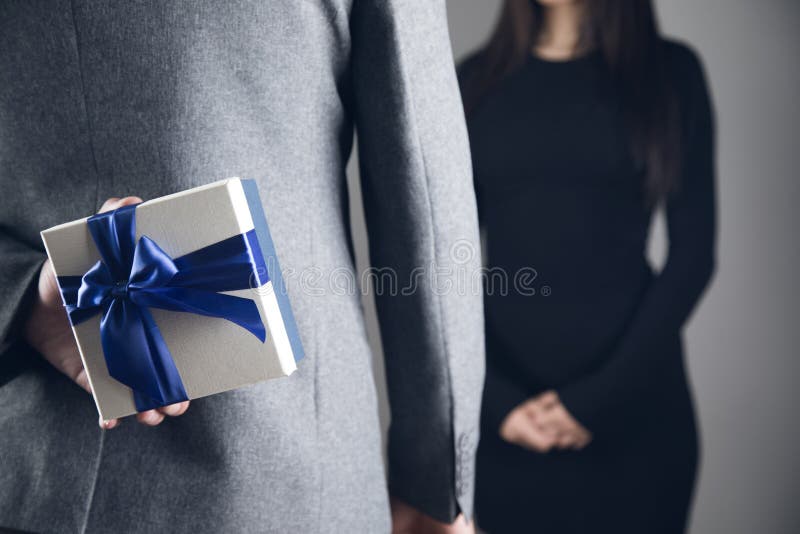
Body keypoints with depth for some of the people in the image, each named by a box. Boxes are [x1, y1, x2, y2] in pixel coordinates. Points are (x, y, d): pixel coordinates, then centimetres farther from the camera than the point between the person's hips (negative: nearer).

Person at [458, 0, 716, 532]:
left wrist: (600, 397, -9)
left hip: (632, 402, -1)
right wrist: (494, 399, -8)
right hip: (503, 404, 1)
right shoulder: (479, 78, 5)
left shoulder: (670, 69, 1)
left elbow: (693, 253, -2)